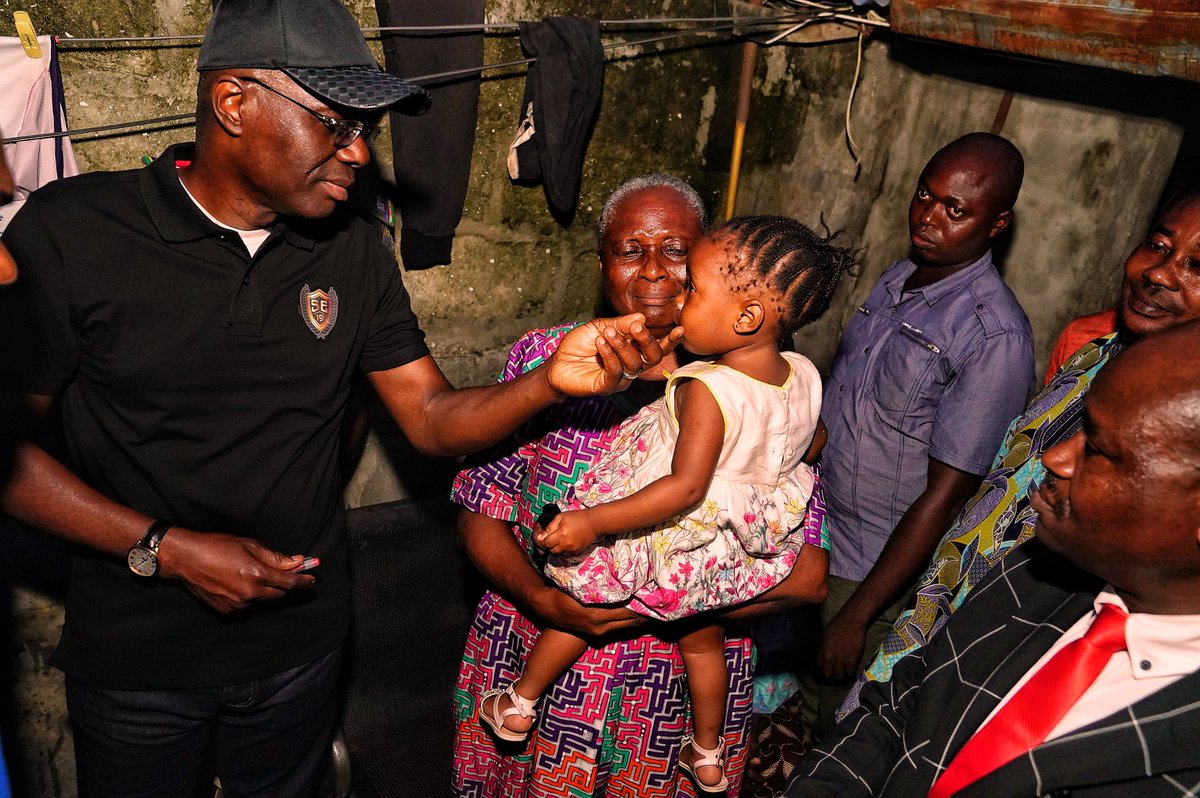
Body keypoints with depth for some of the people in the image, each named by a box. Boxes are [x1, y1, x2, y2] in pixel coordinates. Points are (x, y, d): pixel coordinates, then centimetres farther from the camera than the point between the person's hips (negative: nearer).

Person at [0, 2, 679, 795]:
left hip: (302, 637, 3)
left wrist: (552, 381, -23)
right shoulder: (70, 232, -16)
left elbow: (431, 419, -6)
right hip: (136, 659, -3)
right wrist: (165, 549, -20)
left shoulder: (352, 248, -5)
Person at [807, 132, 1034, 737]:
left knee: (842, 733, 12)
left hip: (877, 570, -6)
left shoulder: (996, 337, -22)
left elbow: (946, 493, -21)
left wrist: (855, 617, -18)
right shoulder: (899, 277, 2)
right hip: (809, 541, 7)